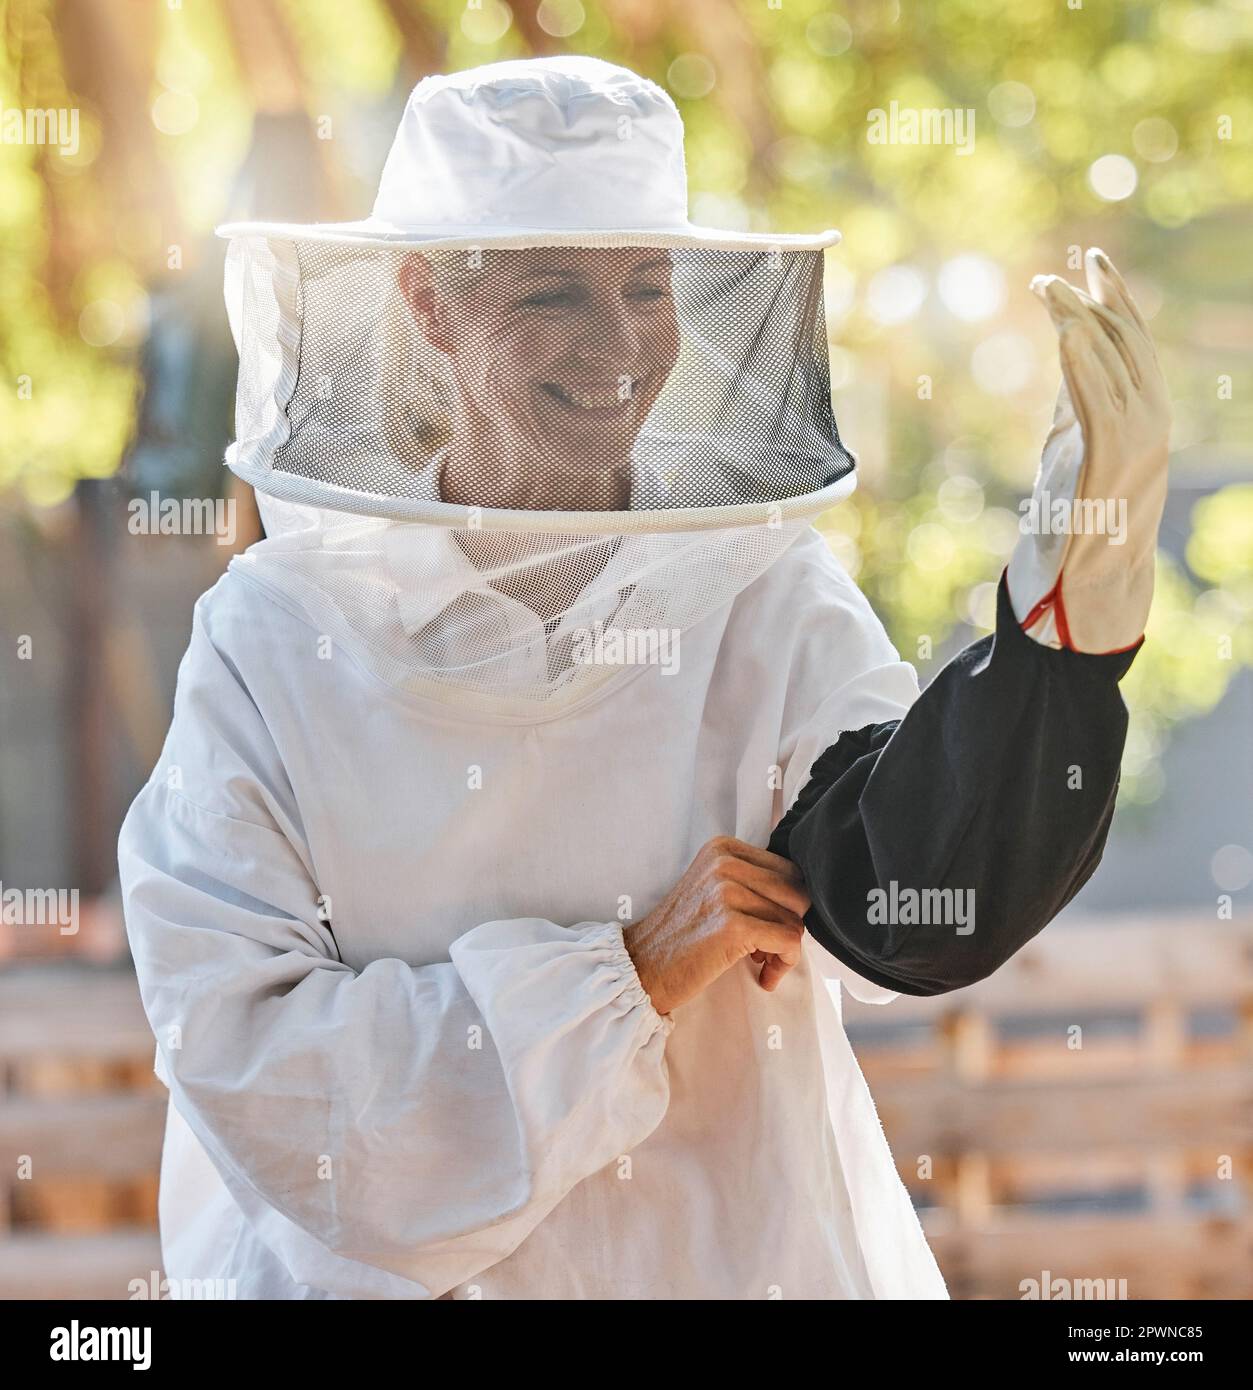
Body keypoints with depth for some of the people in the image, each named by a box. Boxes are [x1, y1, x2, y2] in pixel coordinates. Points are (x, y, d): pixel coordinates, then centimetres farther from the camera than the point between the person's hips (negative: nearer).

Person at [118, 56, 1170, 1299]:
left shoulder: (762, 597, -2)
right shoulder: (276, 638, -5)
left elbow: (920, 917, -17)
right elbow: (238, 1062, -11)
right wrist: (631, 978, -15)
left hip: (735, 1257, 1)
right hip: (379, 1271, -1)